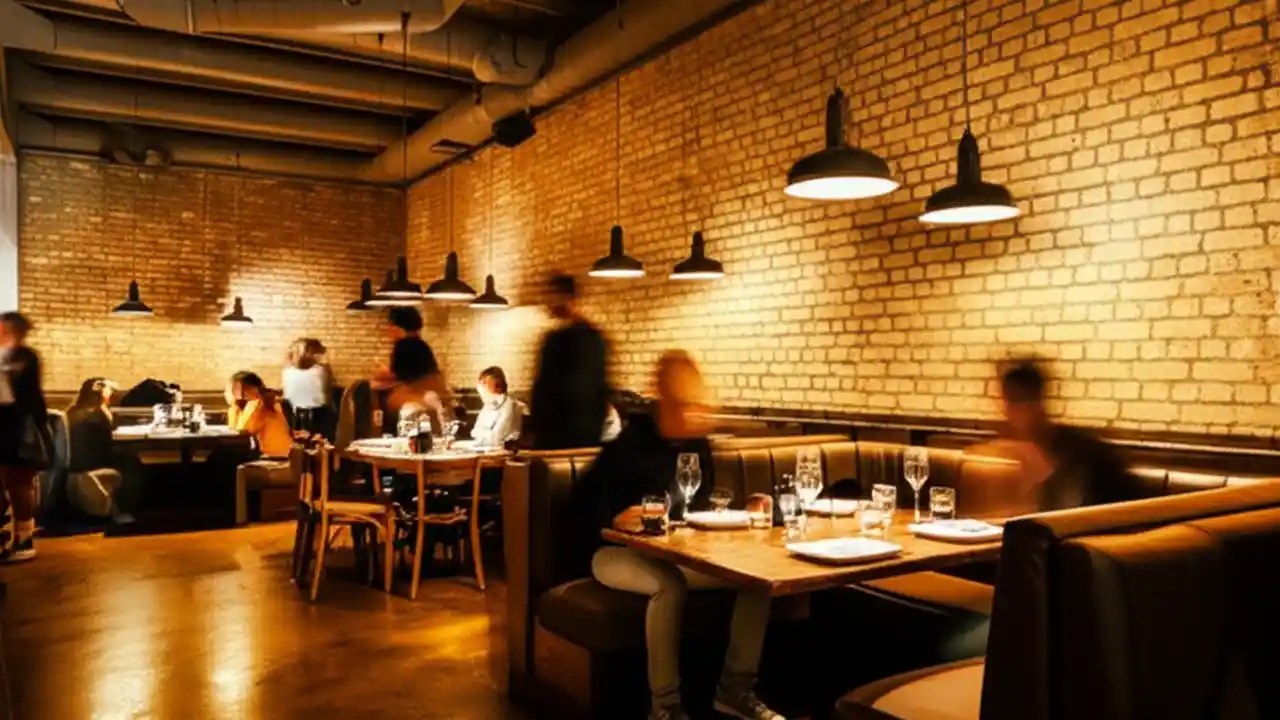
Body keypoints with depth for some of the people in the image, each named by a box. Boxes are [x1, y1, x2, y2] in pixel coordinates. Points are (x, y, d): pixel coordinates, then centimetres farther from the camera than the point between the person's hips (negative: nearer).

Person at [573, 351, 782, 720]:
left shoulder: (698, 445, 5)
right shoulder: (630, 444, -16)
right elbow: (583, 501, -16)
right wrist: (615, 519, -34)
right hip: (618, 552, -6)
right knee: (669, 584, -39)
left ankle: (736, 689, -3)